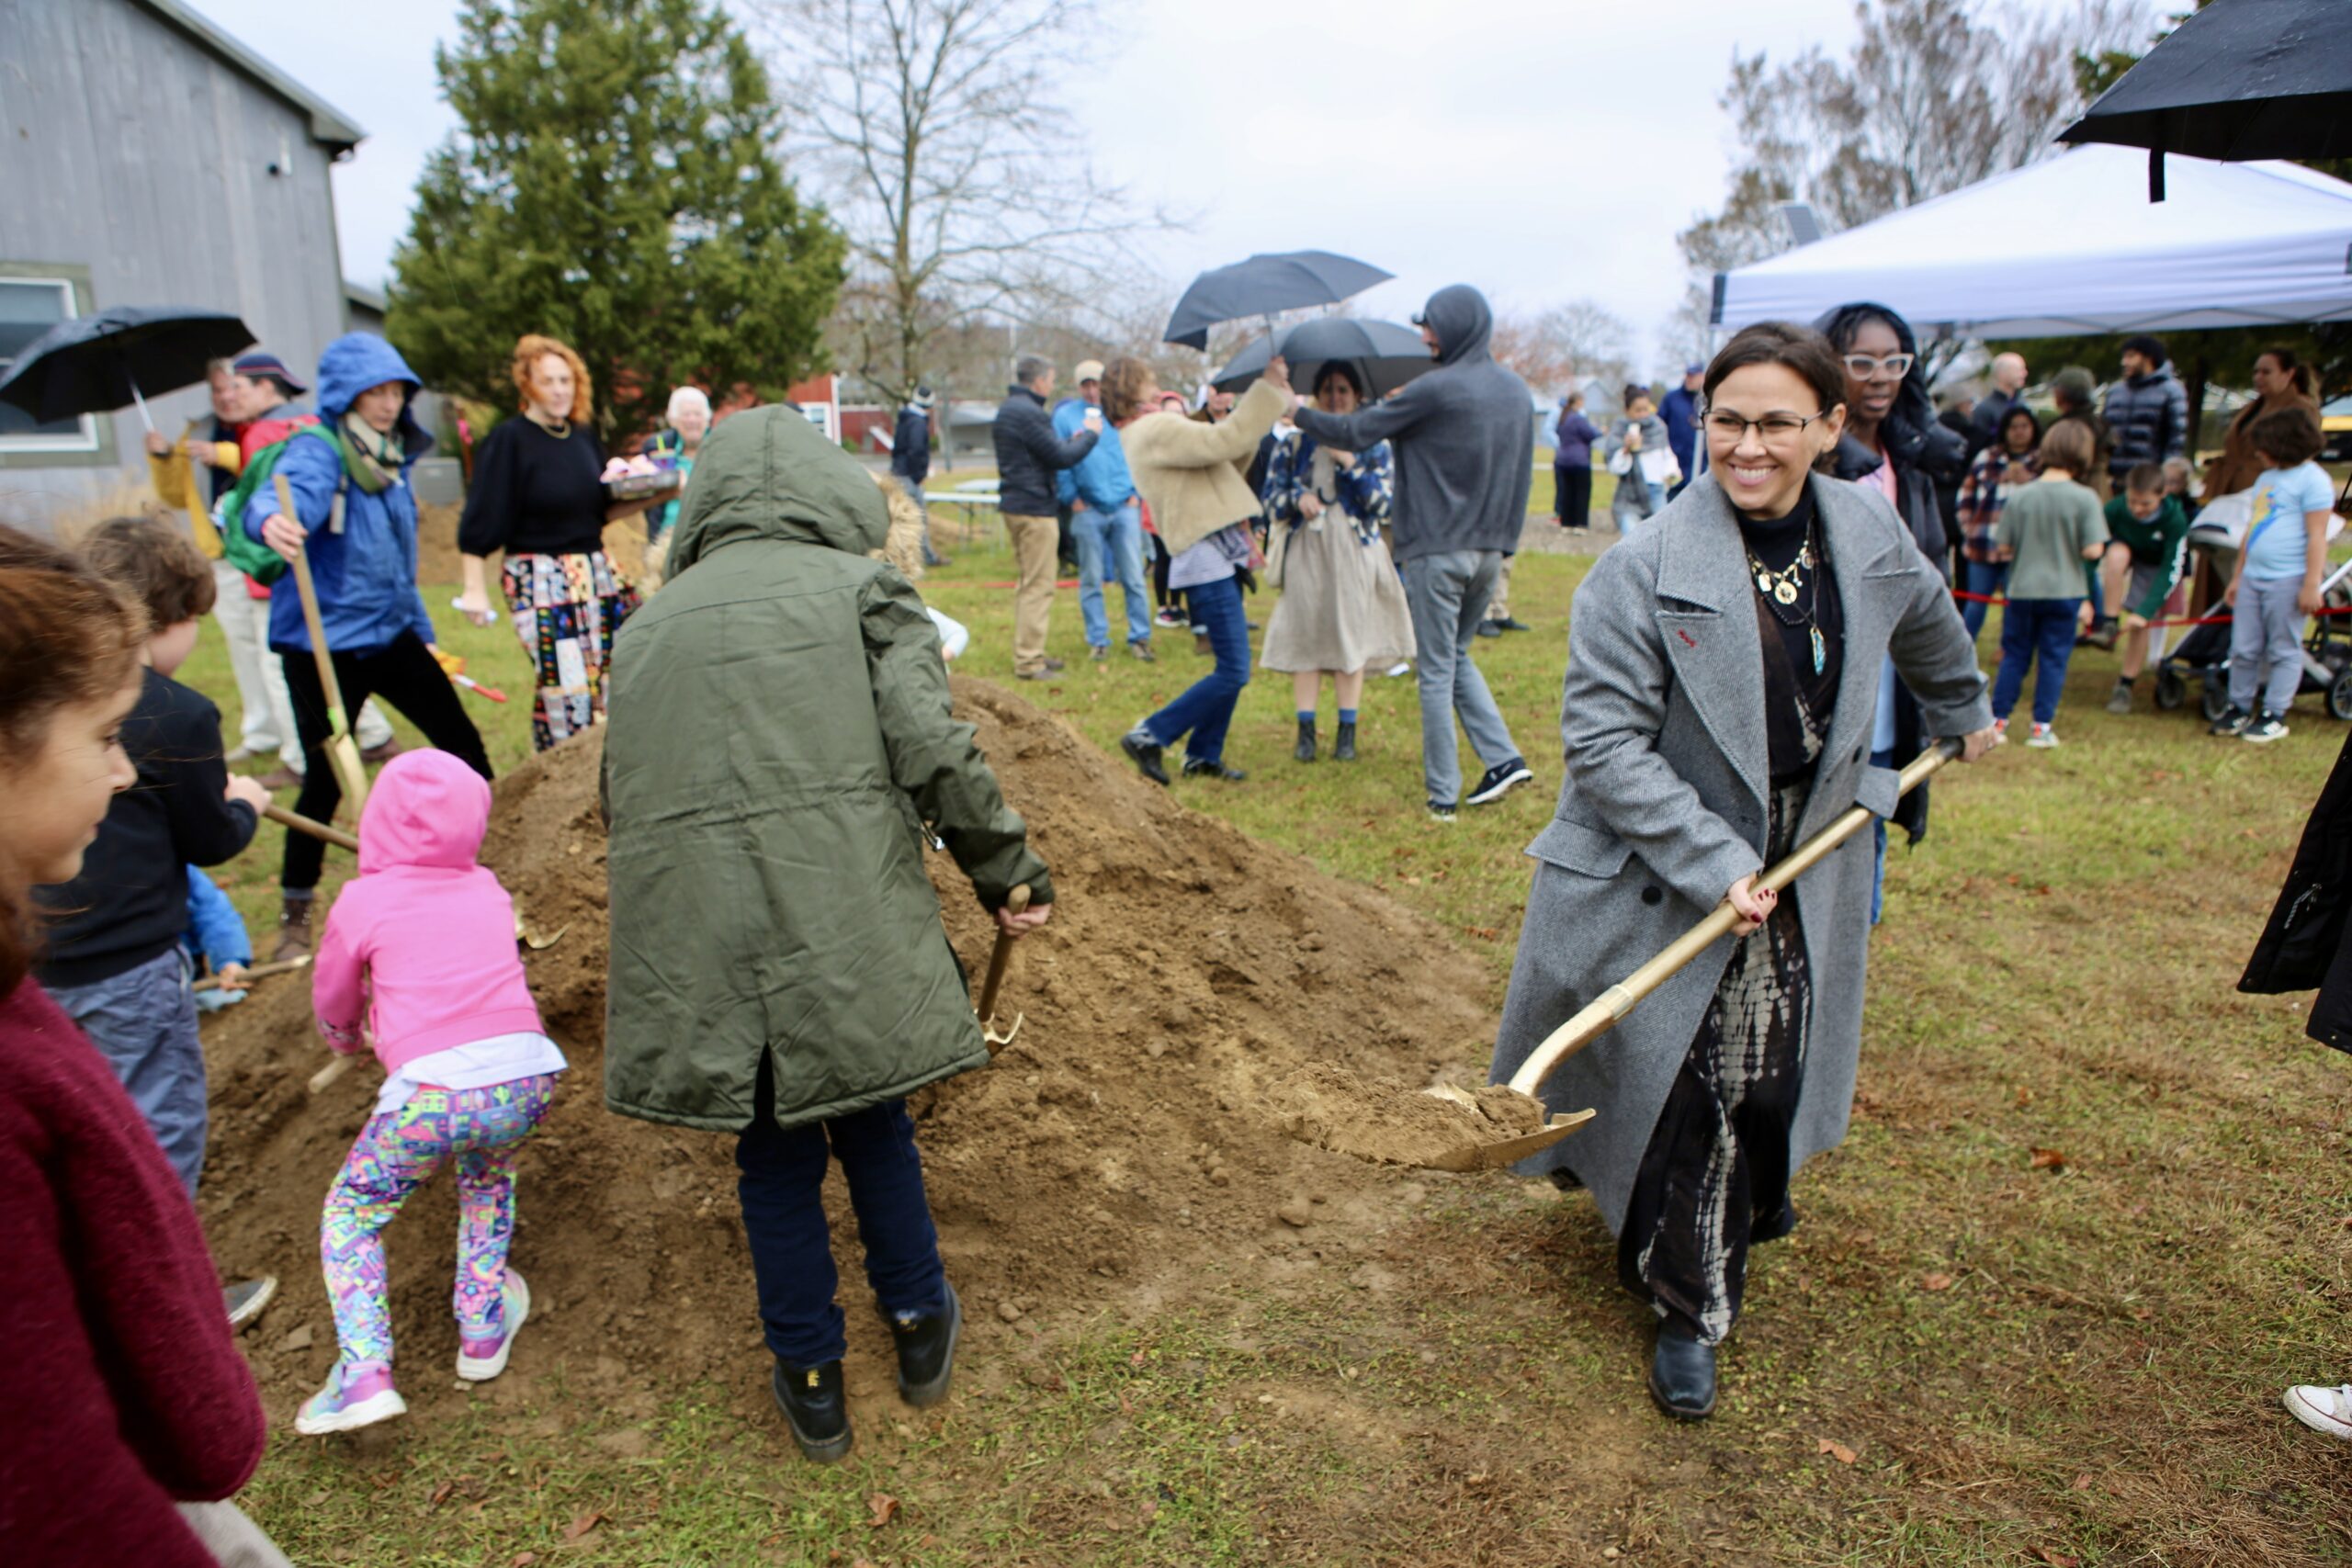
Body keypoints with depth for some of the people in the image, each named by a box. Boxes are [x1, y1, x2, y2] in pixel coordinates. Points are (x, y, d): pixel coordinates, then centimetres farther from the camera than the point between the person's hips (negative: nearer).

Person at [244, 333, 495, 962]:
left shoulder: (393, 455, 8)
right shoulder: (319, 452, -14)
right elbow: (290, 493, -38)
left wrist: (420, 626, 24)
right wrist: (272, 521, -60)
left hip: (391, 632, 7)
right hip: (322, 644, -6)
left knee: (462, 743, 7)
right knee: (325, 780, -1)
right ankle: (296, 915, 17)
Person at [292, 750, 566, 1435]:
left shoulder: (363, 901, 7)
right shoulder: (488, 891, 16)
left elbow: (332, 1004, 23)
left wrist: (351, 1039, 47)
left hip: (432, 1091, -3)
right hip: (522, 1074, 3)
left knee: (350, 1215, 19)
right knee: (489, 1173, 34)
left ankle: (364, 1374, 5)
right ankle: (482, 1328, 32)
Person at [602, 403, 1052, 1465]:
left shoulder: (653, 621, 18)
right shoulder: (858, 587, 3)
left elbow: (621, 795, 20)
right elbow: (930, 746, -9)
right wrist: (1008, 873, 0)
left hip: (694, 938, 3)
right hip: (841, 920, -3)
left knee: (774, 1159, 17)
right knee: (871, 1124, 19)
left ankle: (810, 1383, 31)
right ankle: (919, 1331, 37)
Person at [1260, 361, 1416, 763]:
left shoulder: (1373, 446, 8)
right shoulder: (1294, 444, 10)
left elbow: (1382, 503, -4)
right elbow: (1271, 501, 8)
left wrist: (1349, 461, -10)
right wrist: (1297, 498, -13)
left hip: (1354, 552, -1)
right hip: (1305, 552, 1)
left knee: (1351, 637, -2)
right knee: (1304, 637, -4)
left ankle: (1347, 733, 5)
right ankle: (1306, 732, 1)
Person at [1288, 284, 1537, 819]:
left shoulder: (1434, 390, -14)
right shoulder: (1515, 389, 9)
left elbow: (1355, 433, -7)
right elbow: (1523, 473, 16)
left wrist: (1299, 413, 6)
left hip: (1438, 550, -7)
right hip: (1490, 551, 7)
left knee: (1436, 673, 2)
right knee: (1457, 655, 21)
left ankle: (1442, 794, 6)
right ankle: (1504, 757, 9)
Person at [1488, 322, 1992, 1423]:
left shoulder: (1869, 538, -1)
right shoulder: (1643, 570, -19)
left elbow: (1928, 624, 23)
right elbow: (1602, 741, -21)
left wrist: (1964, 712, 40)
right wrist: (1712, 867, -23)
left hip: (1801, 879, 5)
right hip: (1659, 881, -4)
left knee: (1766, 1084, 9)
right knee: (1679, 1093, 4)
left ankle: (1693, 1301, 33)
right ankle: (1689, 1305, 31)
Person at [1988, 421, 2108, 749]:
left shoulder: (2019, 496, -5)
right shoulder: (2084, 498, -11)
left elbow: (2002, 547, -3)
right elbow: (2093, 550, -14)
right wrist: (2069, 547, 6)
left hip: (2022, 590, 2)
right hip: (2064, 592, -2)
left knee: (2014, 656, 12)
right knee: (2054, 658, 8)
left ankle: (1998, 720, 15)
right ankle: (2042, 726, 10)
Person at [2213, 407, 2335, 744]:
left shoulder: (2312, 479, -9)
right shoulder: (2266, 478, 16)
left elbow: (2317, 537, -13)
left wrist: (2311, 584, -16)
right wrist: (2237, 576, 21)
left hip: (2287, 580, -7)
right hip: (2253, 578, 7)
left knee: (2283, 650, 2)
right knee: (2243, 649, 8)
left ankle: (2274, 716, 7)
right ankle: (2239, 707, 17)